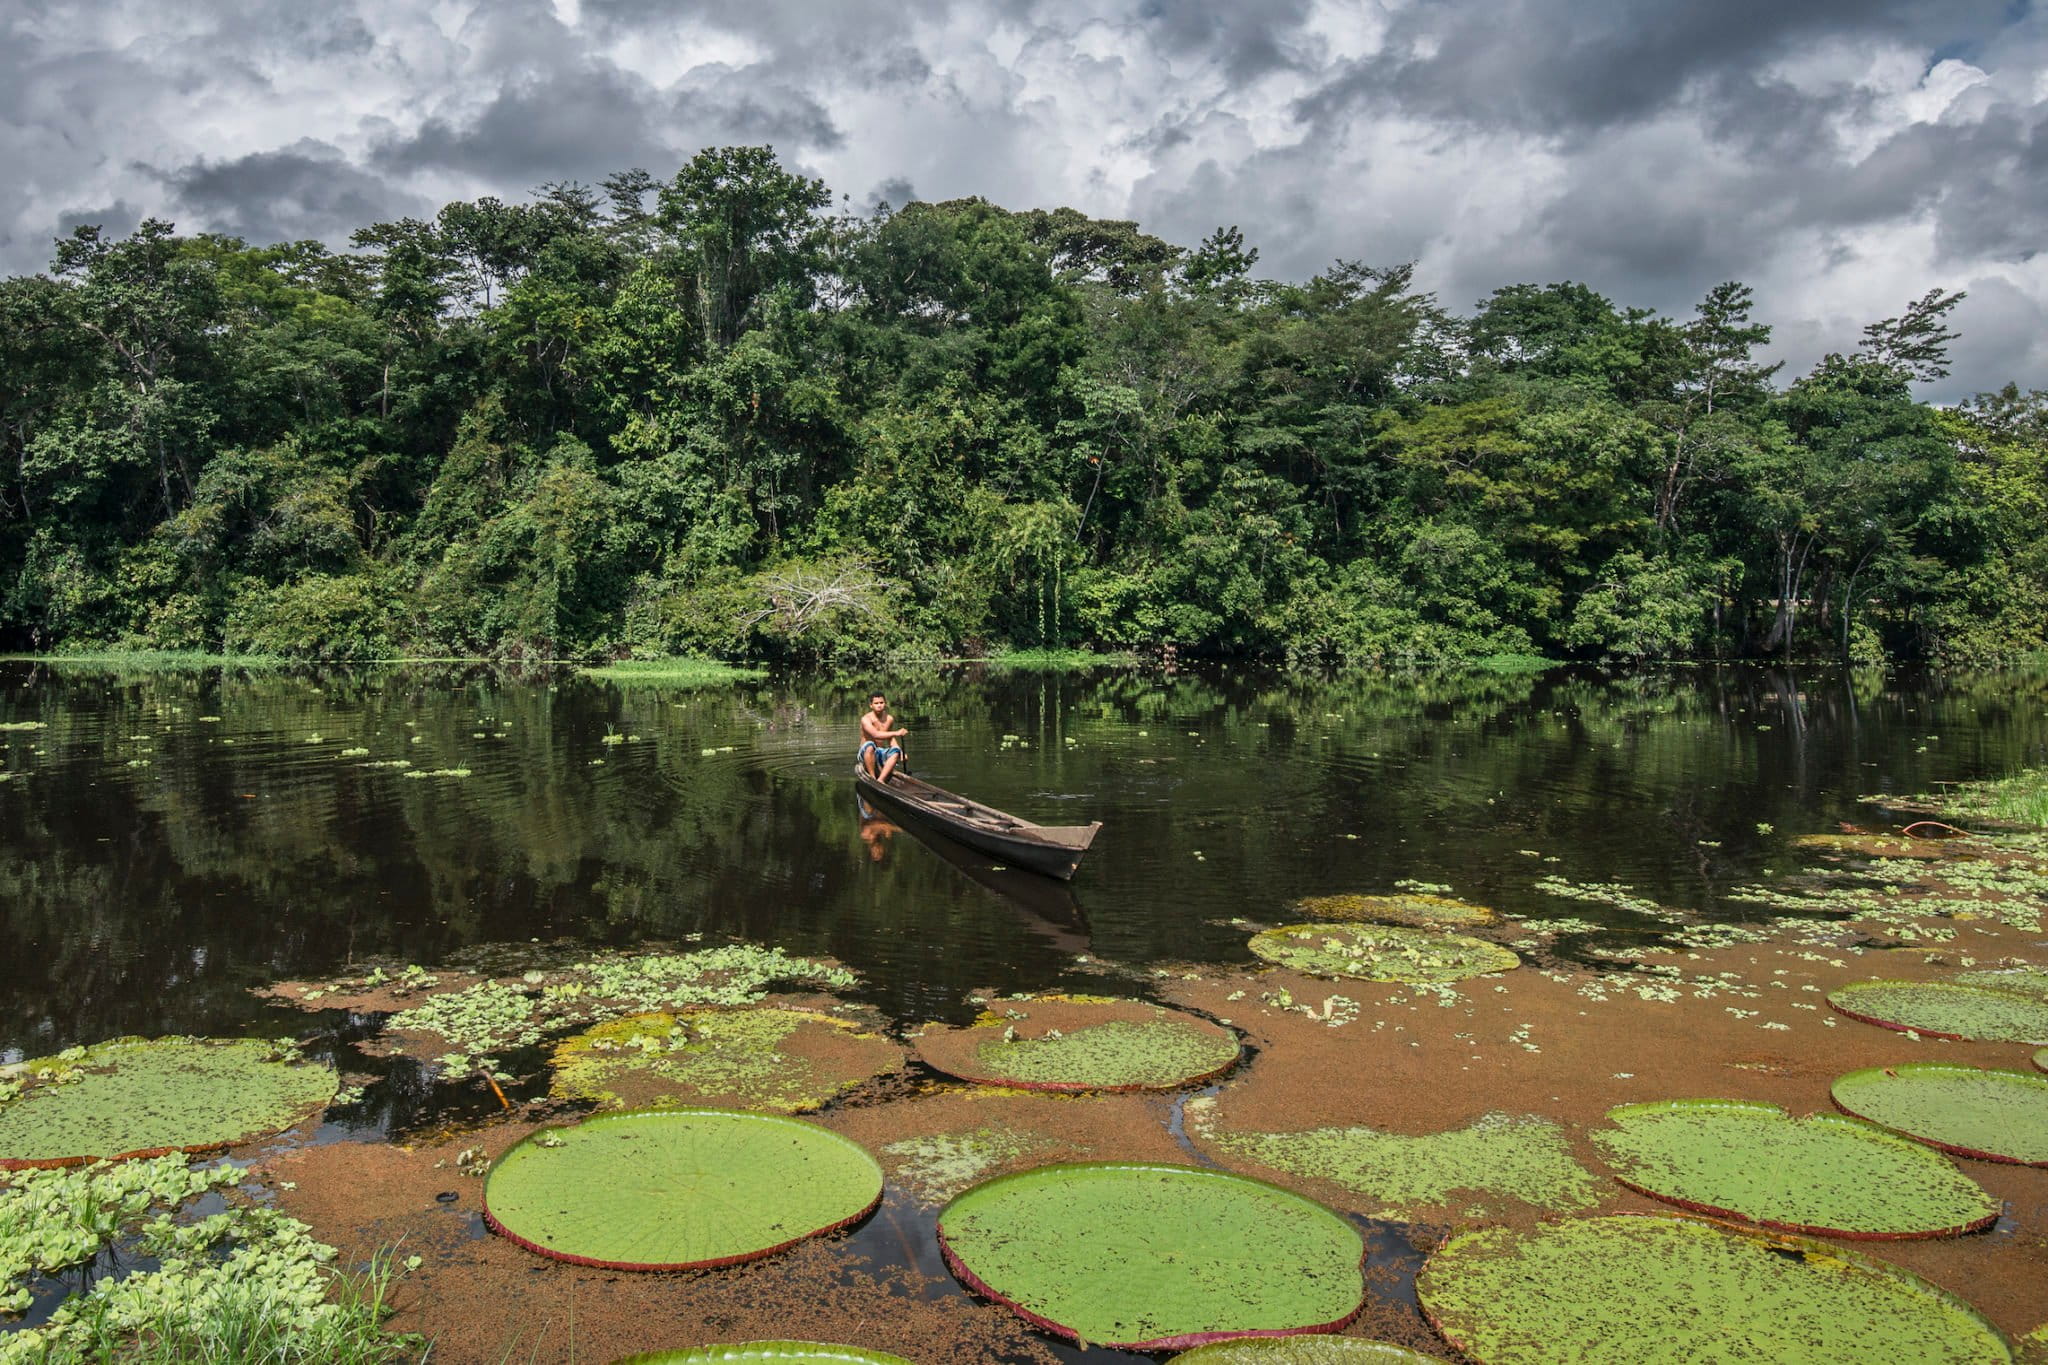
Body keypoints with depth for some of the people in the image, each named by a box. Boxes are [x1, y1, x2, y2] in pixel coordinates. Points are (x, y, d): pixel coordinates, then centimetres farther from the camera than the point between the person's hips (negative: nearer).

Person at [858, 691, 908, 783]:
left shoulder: (890, 719, 4)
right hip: (866, 753, -5)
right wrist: (896, 733, -35)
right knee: (870, 745, -37)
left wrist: (900, 752, 1)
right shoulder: (866, 719, -15)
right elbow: (876, 735, -31)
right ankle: (872, 778, -29)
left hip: (881, 754, 5)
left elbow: (891, 738, 16)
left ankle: (880, 779, -35)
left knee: (896, 751, -23)